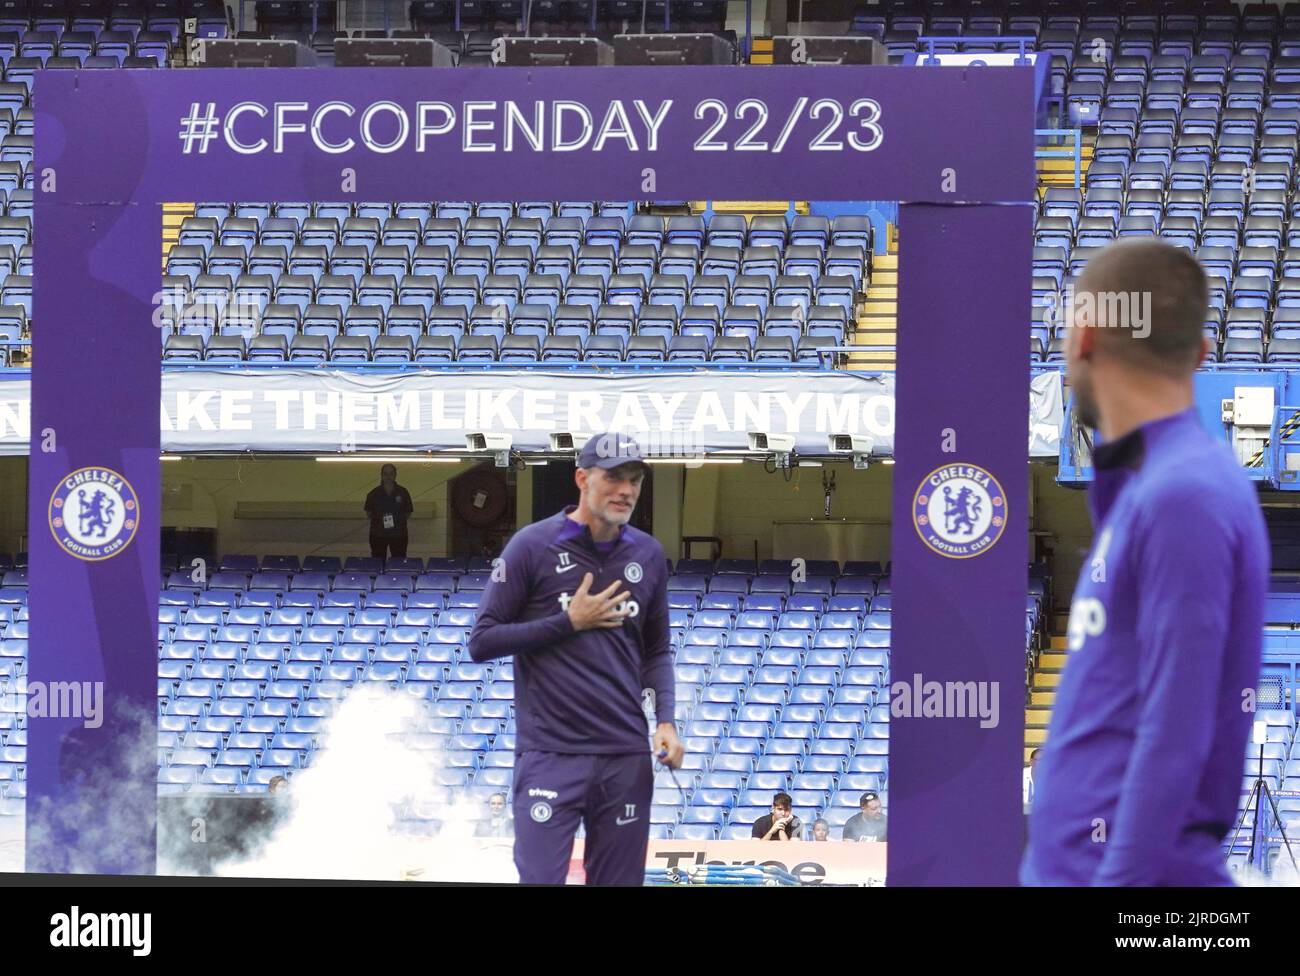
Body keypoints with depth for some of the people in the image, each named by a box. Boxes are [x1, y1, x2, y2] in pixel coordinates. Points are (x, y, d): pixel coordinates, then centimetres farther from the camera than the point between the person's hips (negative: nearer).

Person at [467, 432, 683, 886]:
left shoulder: (648, 555, 11)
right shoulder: (533, 546, -3)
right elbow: (482, 642, -4)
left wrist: (665, 720, 5)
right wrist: (569, 622, -9)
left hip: (627, 758, 4)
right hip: (550, 756, -4)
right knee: (540, 880, -11)